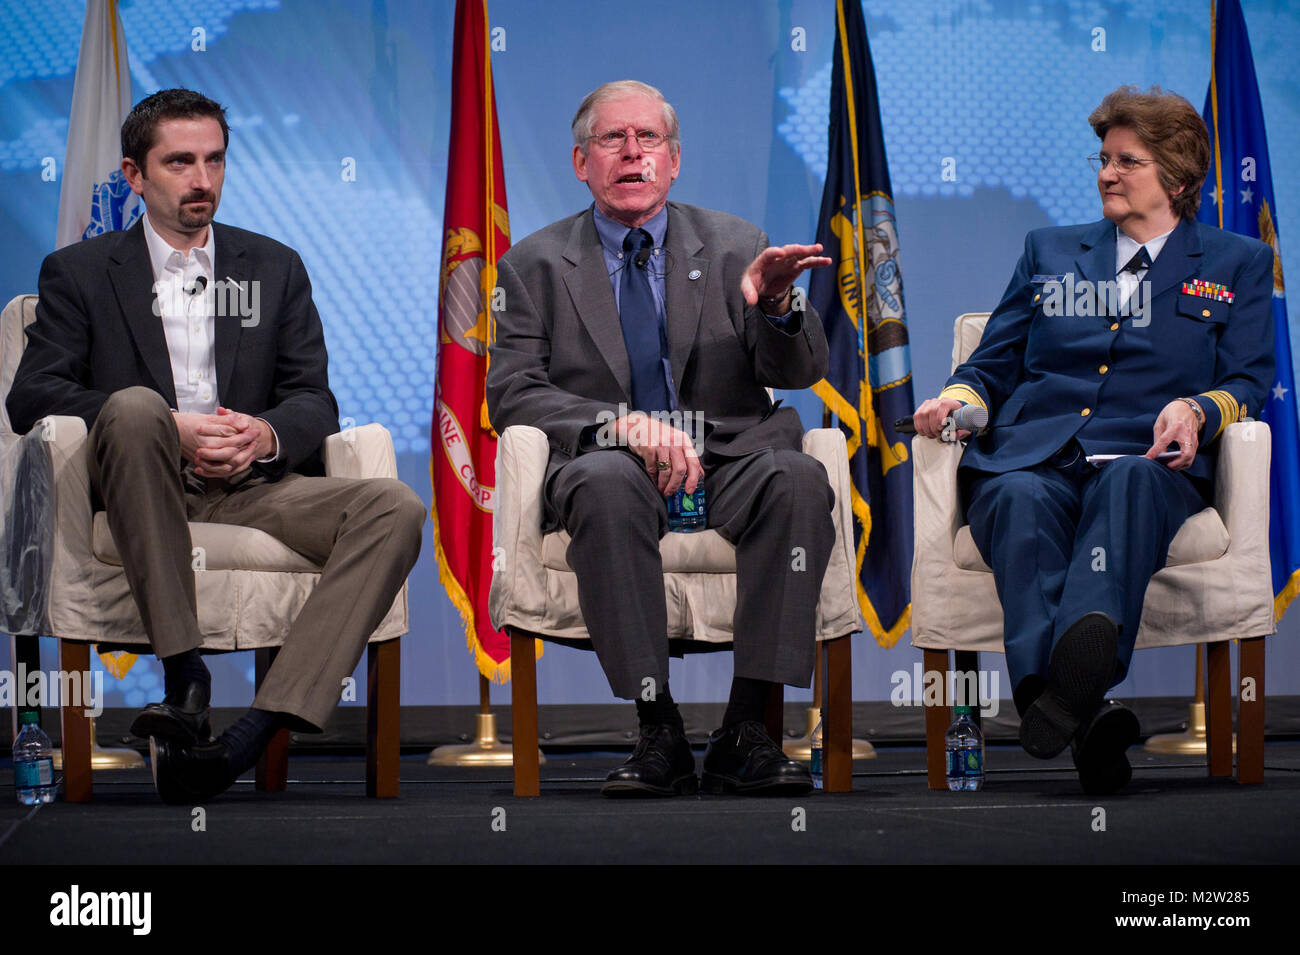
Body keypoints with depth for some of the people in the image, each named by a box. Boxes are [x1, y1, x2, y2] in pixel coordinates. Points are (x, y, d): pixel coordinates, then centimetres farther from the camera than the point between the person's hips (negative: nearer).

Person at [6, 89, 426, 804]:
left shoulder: (274, 268, 21)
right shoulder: (79, 273, 12)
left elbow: (314, 400, 13)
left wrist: (266, 435, -13)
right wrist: (170, 429, -15)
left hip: (250, 485, 3)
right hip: (143, 489, -3)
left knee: (395, 510, -26)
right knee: (135, 405, -37)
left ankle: (256, 731, -41)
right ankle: (183, 675, -37)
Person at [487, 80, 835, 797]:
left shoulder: (734, 247, 14)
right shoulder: (535, 266, 11)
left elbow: (802, 371, 5)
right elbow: (511, 393, 0)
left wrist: (774, 308, -19)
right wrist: (618, 423, -18)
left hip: (726, 462, 2)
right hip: (611, 464, -1)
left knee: (798, 476, -32)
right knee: (607, 483, -37)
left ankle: (745, 731, -32)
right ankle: (657, 731, -32)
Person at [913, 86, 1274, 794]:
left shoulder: (1237, 264, 22)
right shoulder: (1049, 251, 30)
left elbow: (1248, 384, 11)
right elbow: (993, 364, 25)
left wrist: (1196, 409, -13)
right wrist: (958, 397, 0)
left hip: (1147, 461, -1)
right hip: (1031, 456, 1)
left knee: (1130, 484, -41)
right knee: (1020, 502, -38)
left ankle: (1084, 650, -70)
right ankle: (1085, 714, -61)